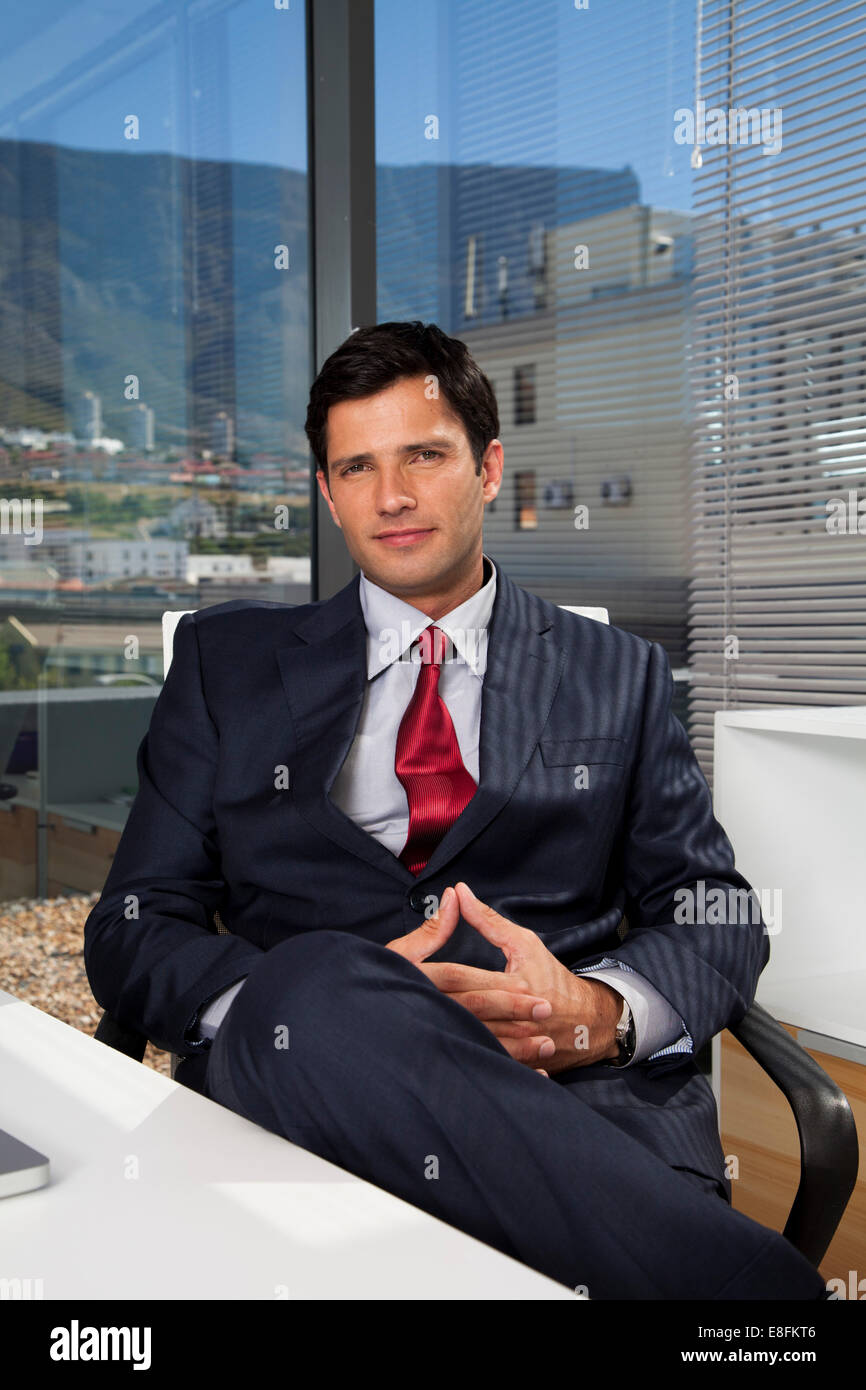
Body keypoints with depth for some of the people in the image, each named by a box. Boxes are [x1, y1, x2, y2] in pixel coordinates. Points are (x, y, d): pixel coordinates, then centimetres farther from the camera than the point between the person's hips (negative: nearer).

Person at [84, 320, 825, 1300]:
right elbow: (132, 931, 10)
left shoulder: (619, 676, 19)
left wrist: (603, 1010, -12)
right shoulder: (228, 662, 17)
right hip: (300, 1082, 3)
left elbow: (717, 921, 13)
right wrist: (321, 1002, -13)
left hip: (579, 1093, -2)